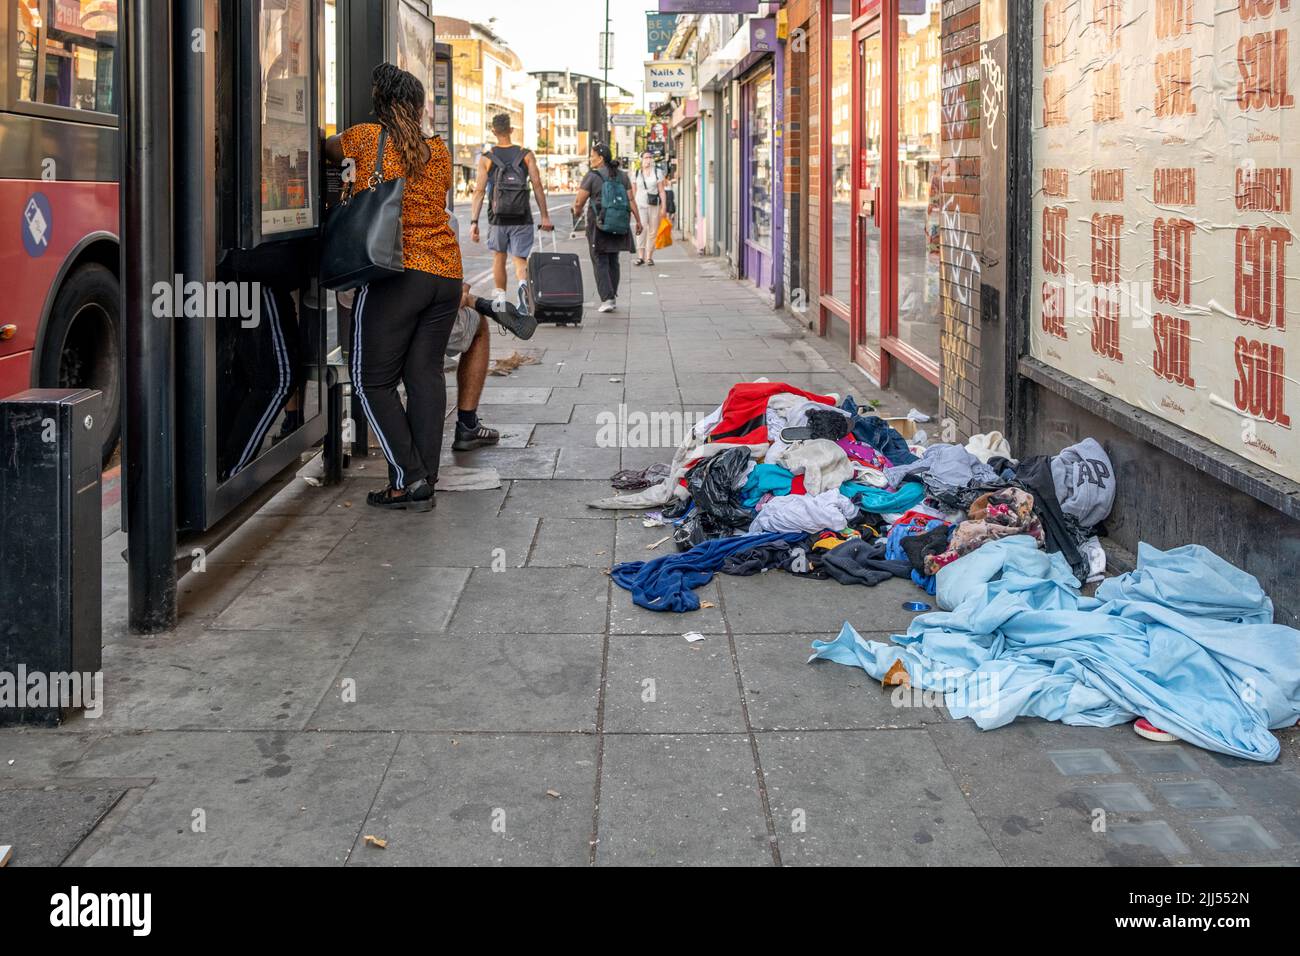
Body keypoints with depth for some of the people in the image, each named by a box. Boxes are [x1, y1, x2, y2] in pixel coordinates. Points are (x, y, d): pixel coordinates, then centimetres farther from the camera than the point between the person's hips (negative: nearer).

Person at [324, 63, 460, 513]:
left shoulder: (367, 138, 0)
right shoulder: (439, 151, 12)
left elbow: (326, 149, 17)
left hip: (397, 273, -5)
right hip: (447, 273, 5)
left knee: (373, 380, 3)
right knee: (426, 375, 7)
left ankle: (408, 478, -3)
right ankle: (424, 484, 7)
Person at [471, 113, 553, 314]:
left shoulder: (486, 158, 1)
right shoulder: (526, 155, 2)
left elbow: (479, 190, -4)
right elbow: (537, 185, -3)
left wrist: (474, 221, -3)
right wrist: (545, 216, 1)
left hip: (497, 218, 0)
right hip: (522, 219, 0)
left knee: (499, 256, 19)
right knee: (520, 259, 2)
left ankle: (500, 297, 23)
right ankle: (523, 284, -28)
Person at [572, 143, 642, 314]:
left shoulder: (592, 176, -9)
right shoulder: (622, 176, 5)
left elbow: (579, 202, -8)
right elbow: (631, 200, 2)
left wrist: (577, 213, 12)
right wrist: (638, 221, 5)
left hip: (598, 223, -5)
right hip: (619, 224, 5)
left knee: (600, 262, 0)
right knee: (613, 261, 17)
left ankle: (607, 299, -10)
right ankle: (613, 297, 22)